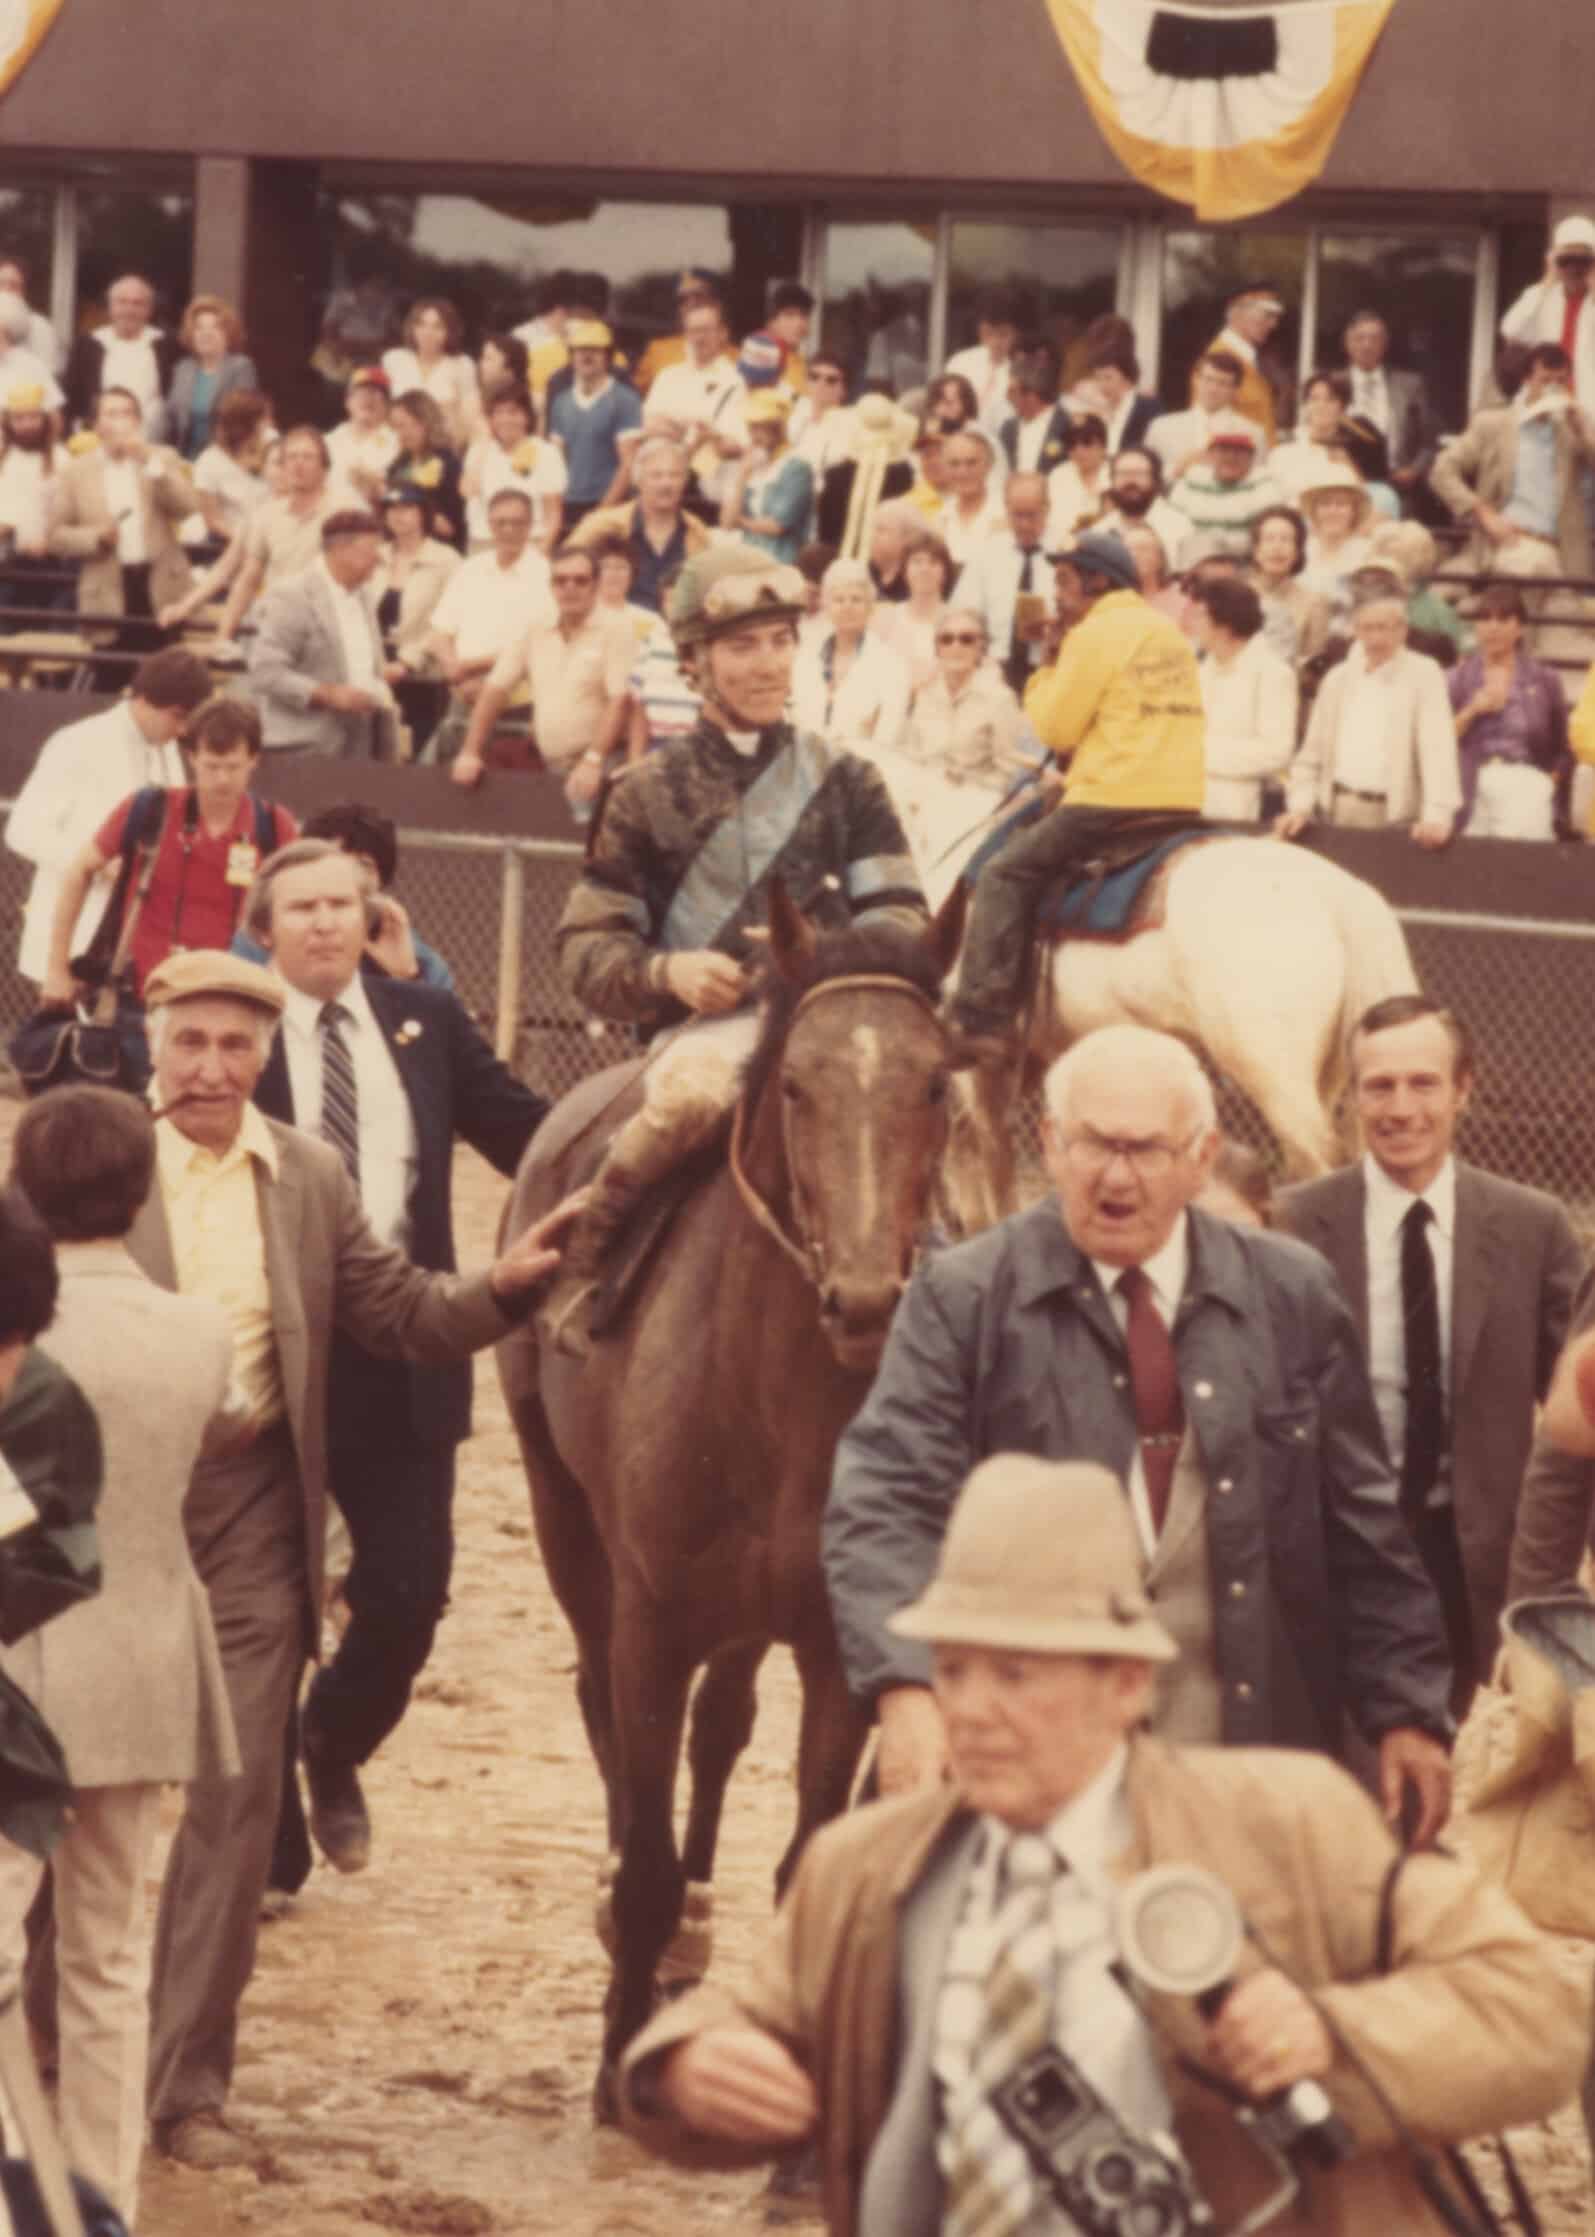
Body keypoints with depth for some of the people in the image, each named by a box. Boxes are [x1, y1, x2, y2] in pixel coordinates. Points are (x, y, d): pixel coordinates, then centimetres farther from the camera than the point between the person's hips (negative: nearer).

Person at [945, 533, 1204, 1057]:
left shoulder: (1095, 635, -6)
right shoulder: (1170, 634, 19)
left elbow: (1056, 728, -4)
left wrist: (1044, 679, 12)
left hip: (1115, 801, -8)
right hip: (1183, 803, 8)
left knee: (1004, 876, 0)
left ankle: (984, 1015, -11)